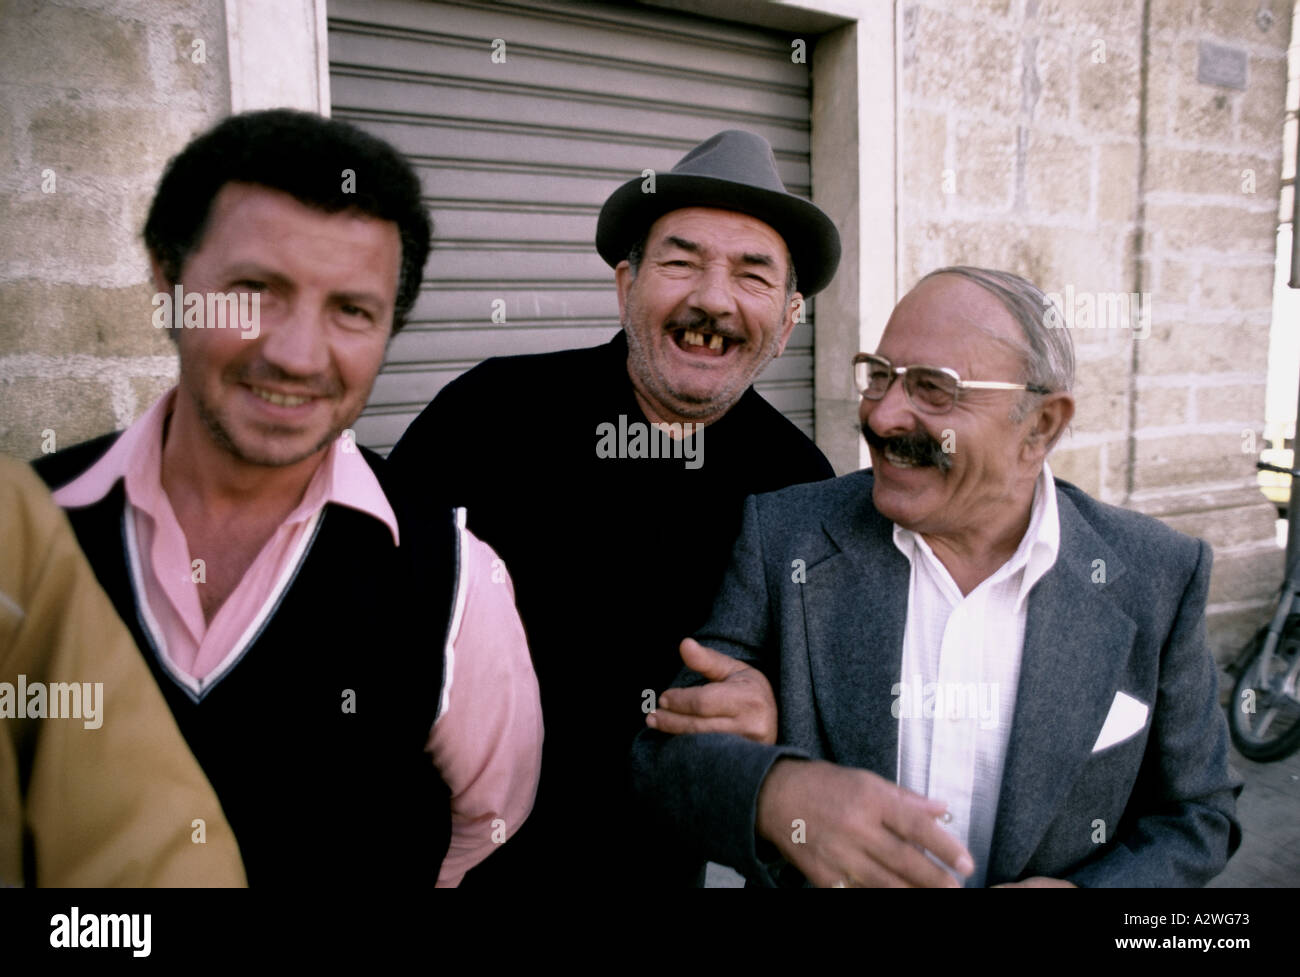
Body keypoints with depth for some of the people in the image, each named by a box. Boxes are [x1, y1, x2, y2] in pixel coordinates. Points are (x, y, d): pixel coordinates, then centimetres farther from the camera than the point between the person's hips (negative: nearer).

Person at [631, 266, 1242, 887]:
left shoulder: (1157, 580, -14)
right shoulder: (782, 537, -16)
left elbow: (1198, 815, -4)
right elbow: (667, 746, -18)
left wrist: (1084, 890, -23)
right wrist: (774, 795, -39)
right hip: (804, 873, 0)